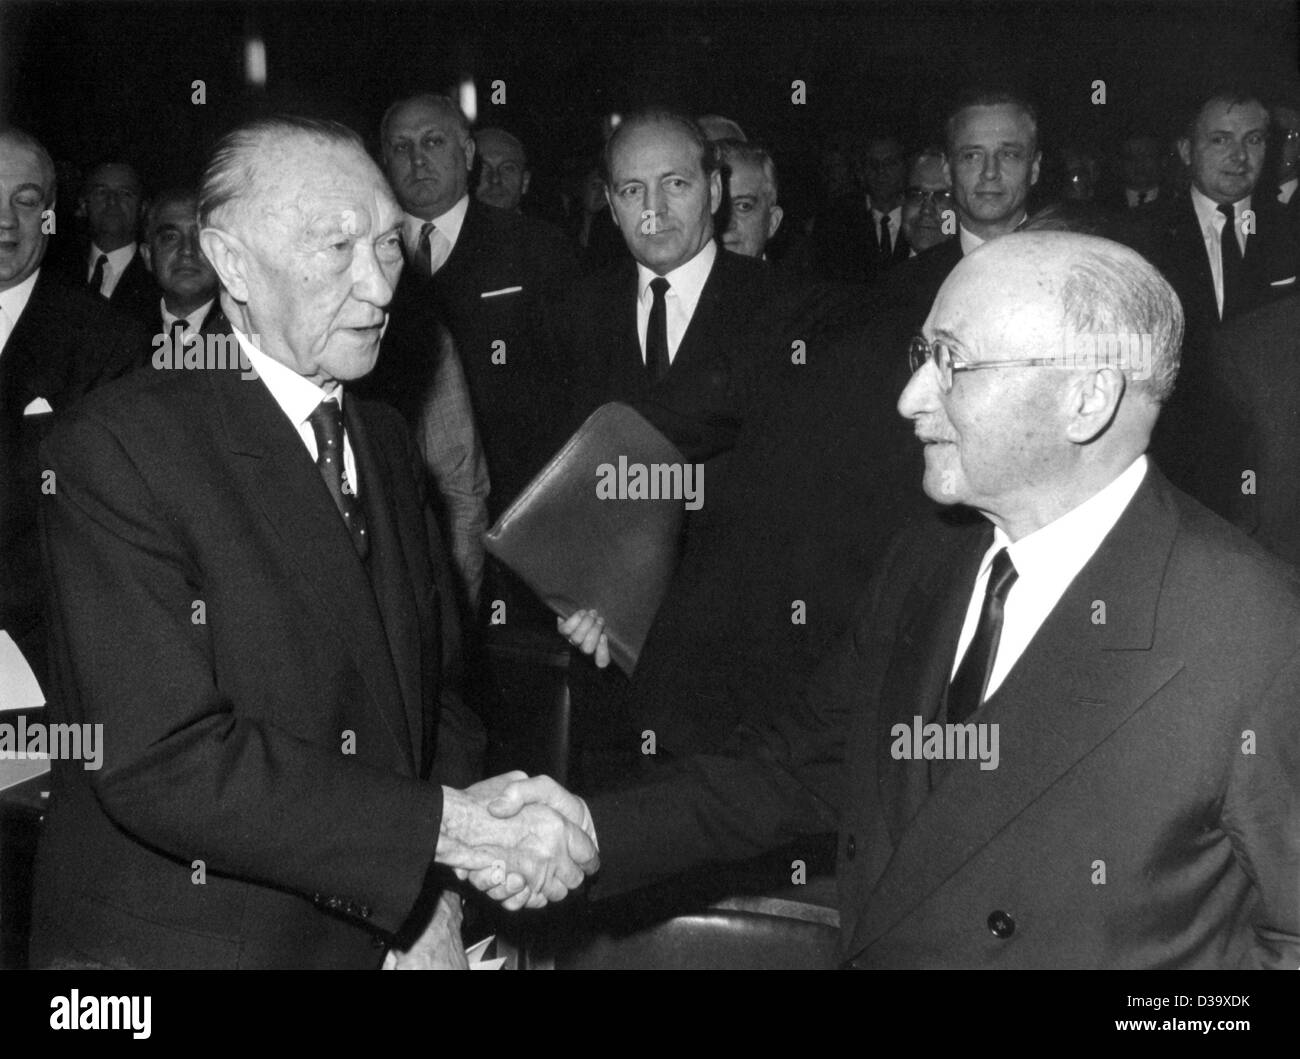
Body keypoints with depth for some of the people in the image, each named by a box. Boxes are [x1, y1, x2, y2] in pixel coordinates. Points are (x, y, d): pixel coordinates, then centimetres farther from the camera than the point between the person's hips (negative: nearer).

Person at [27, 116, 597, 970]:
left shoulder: (385, 441, 7)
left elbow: (435, 686, 9)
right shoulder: (118, 448, -16)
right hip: (180, 939, -6)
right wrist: (447, 827, -25)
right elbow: (163, 764, -23)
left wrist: (437, 900, -7)